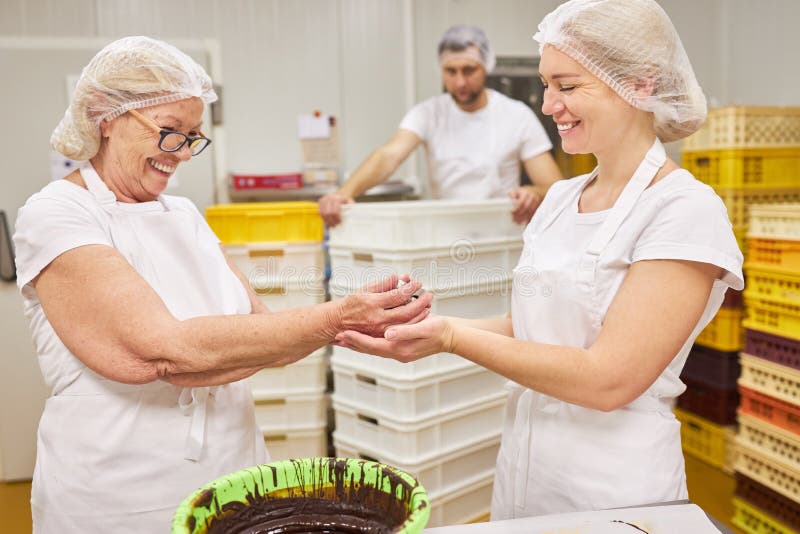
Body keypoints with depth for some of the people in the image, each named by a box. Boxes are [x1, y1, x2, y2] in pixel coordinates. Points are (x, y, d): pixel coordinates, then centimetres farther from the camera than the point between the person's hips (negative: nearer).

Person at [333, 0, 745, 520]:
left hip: (613, 490, -6)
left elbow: (609, 380, -23)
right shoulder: (561, 196, 4)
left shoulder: (687, 210, -17)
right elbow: (524, 325, 7)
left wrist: (453, 337, -23)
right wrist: (423, 326, -7)